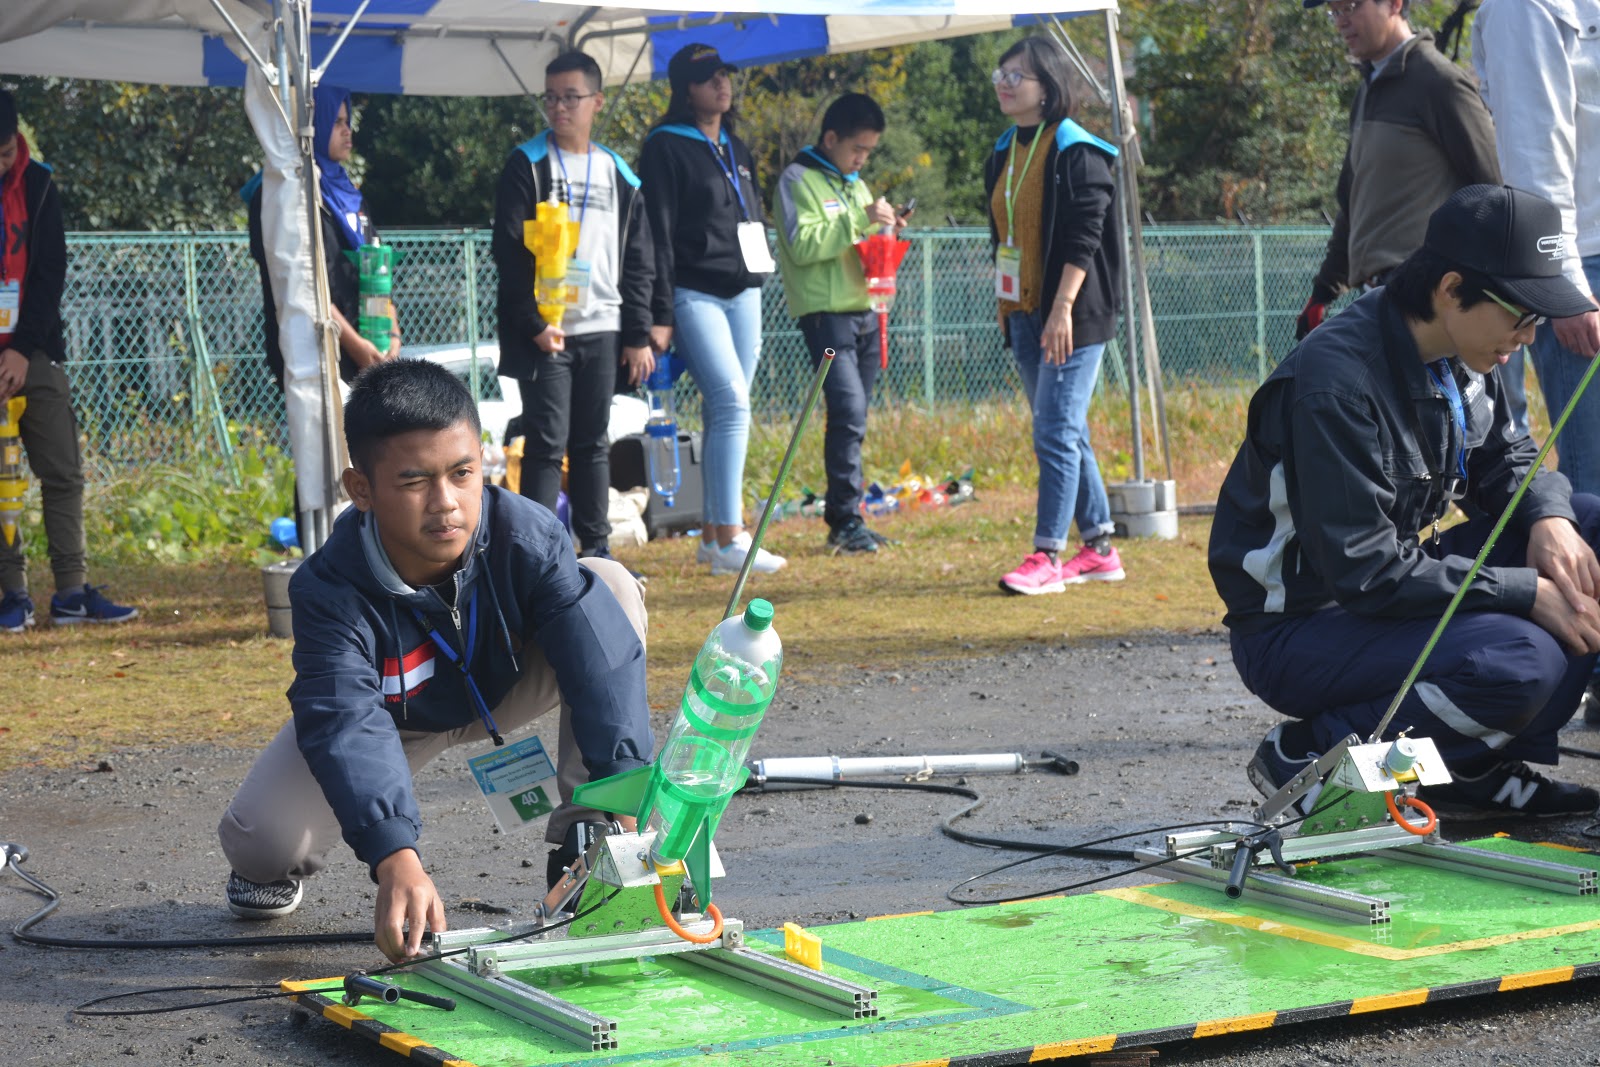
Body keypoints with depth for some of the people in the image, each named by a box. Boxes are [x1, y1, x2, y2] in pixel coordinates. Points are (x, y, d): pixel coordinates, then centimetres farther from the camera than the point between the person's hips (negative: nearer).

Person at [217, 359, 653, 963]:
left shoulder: (527, 538, -34)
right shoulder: (331, 590, -37)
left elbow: (602, 659, -39)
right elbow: (347, 725, -47)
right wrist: (396, 861, -63)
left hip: (507, 686, 1)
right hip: (391, 713, -1)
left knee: (611, 585, -27)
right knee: (261, 844, -25)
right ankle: (276, 871, 21)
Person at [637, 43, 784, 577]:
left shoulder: (736, 149, 18)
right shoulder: (666, 147, -4)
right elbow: (657, 233, -9)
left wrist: (756, 289, 20)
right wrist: (659, 314, -14)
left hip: (742, 292, 7)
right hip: (693, 295, -7)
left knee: (724, 414, 6)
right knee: (732, 403, -17)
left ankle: (712, 533, 11)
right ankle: (729, 540, -19)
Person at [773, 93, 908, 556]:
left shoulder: (856, 185, 21)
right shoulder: (799, 180, -4)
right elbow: (803, 245, -16)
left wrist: (885, 234, 5)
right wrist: (860, 220, -20)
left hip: (864, 312, 8)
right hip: (825, 313, -8)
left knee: (853, 417, 7)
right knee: (849, 411, -16)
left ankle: (844, 520, 12)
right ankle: (846, 521, -13)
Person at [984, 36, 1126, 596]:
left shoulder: (1076, 152, -11)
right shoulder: (1004, 154, 13)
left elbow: (1084, 238, -17)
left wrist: (1062, 307, -22)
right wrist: (1004, 304, 17)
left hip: (1072, 314, -8)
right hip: (1023, 313, 8)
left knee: (1055, 432, -10)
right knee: (1065, 432, 11)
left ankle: (1047, 555, -7)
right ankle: (1099, 548, 18)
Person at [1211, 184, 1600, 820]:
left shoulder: (1462, 360, 0)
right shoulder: (1337, 380, -26)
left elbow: (1509, 459, 15)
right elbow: (1366, 574, -27)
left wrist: (1547, 515, -9)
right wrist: (1528, 593, -23)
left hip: (1394, 583, 9)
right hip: (1299, 627, -9)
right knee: (1522, 661, -30)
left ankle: (1482, 769, -1)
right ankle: (1307, 754, -11)